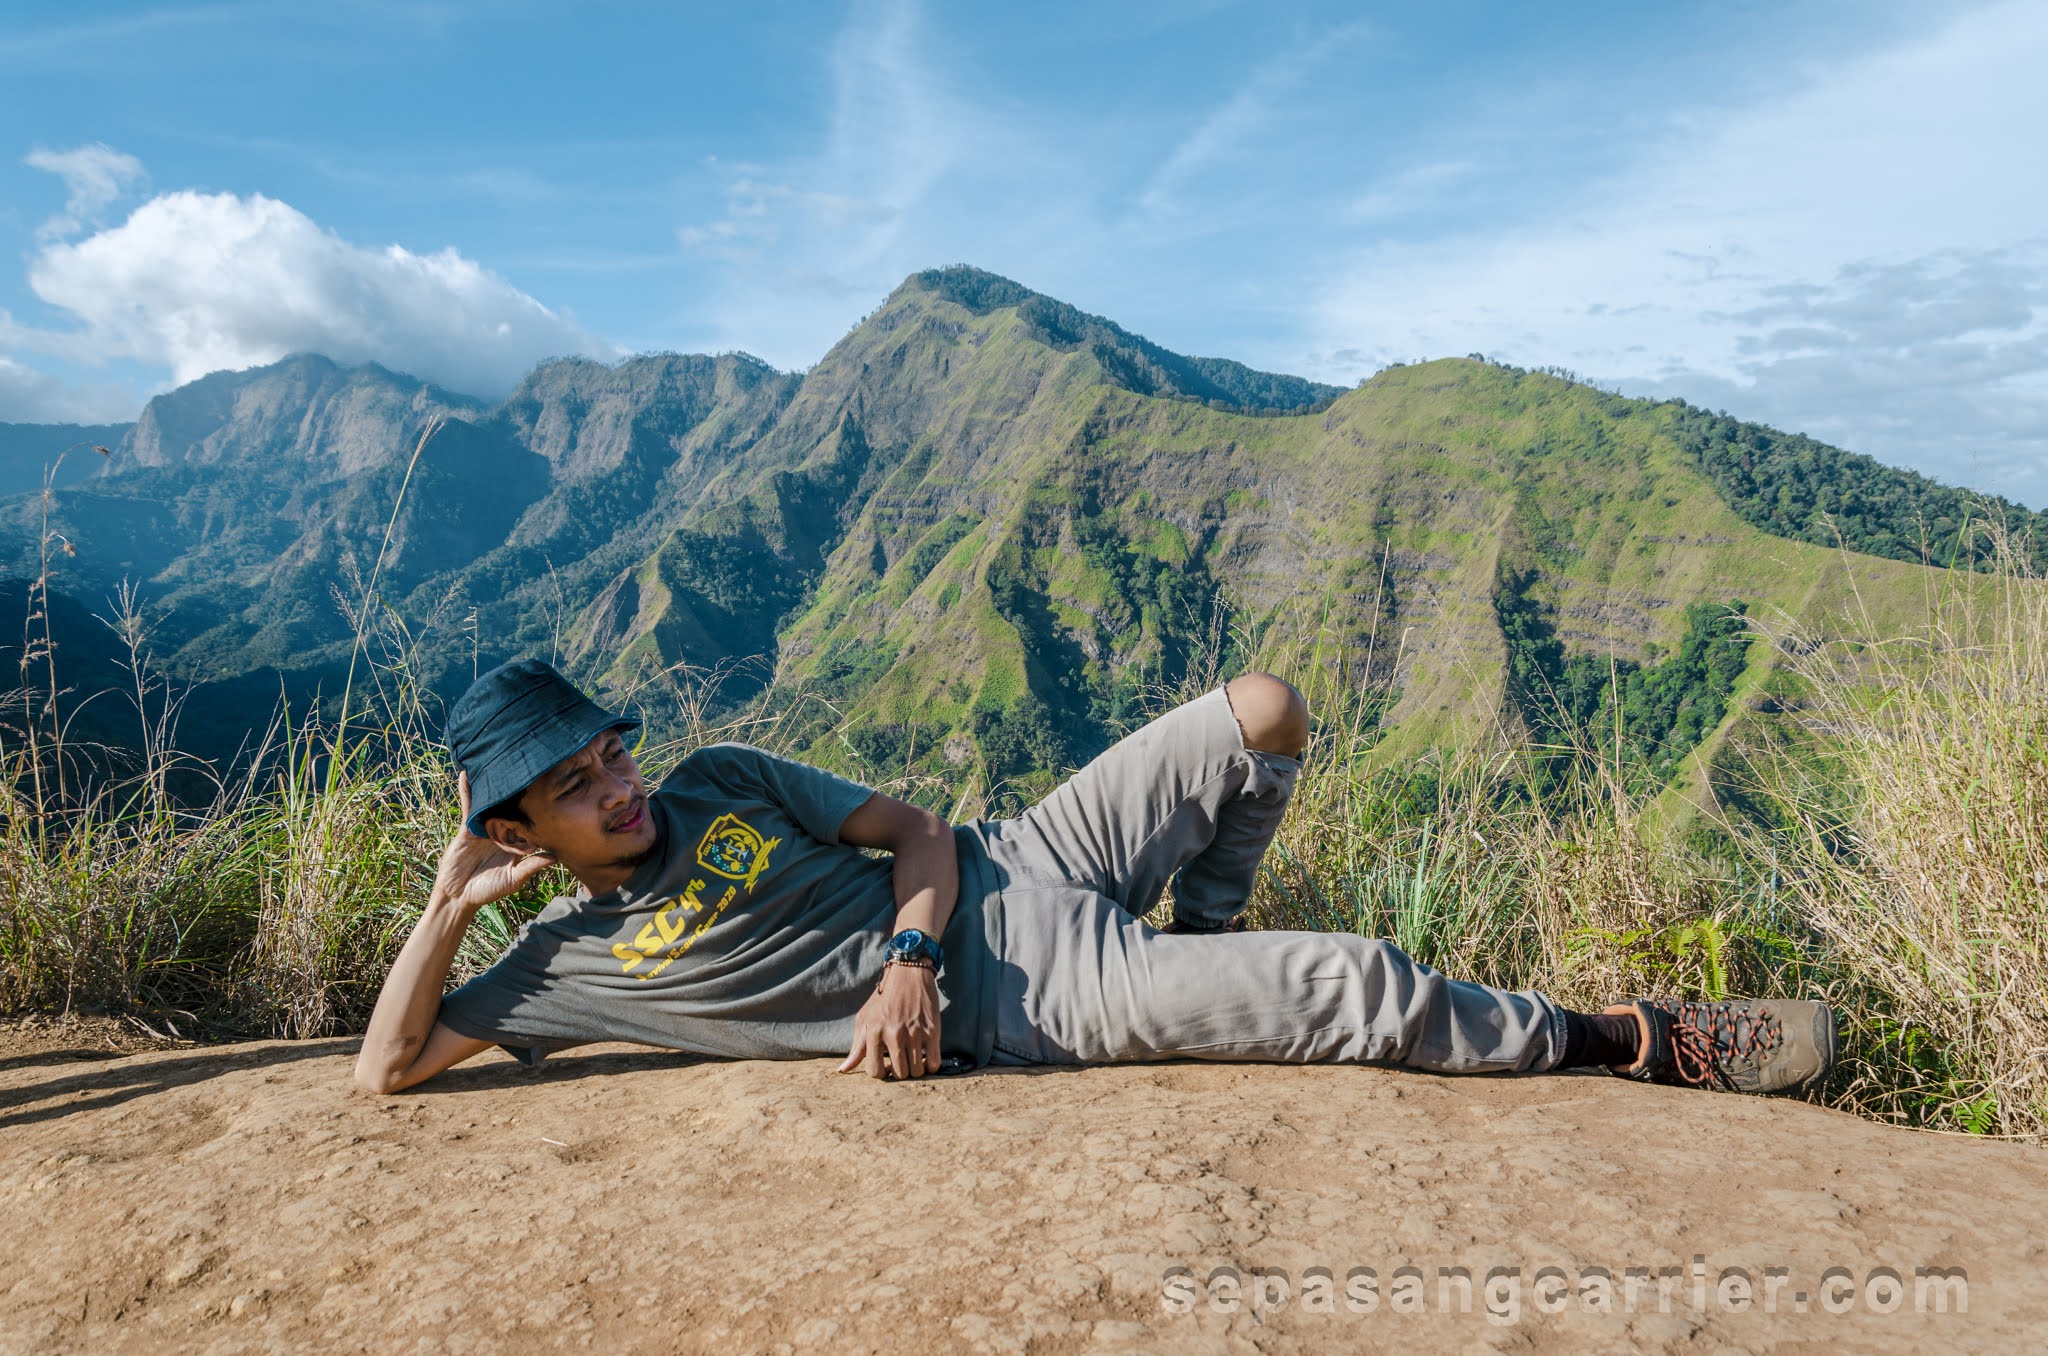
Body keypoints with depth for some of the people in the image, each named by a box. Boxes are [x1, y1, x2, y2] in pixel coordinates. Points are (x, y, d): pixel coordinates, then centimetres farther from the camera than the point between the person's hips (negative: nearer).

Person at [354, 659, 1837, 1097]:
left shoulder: (724, 776, 7)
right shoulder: (574, 956, 1)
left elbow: (915, 828, 6)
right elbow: (389, 1068, 0)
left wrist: (905, 950, -13)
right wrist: (451, 900, -13)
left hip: (1016, 869, 5)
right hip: (1017, 1010, -5)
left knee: (1266, 714, -2)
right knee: (1353, 989, -16)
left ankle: (1201, 946, 19)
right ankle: (1636, 1038, 6)